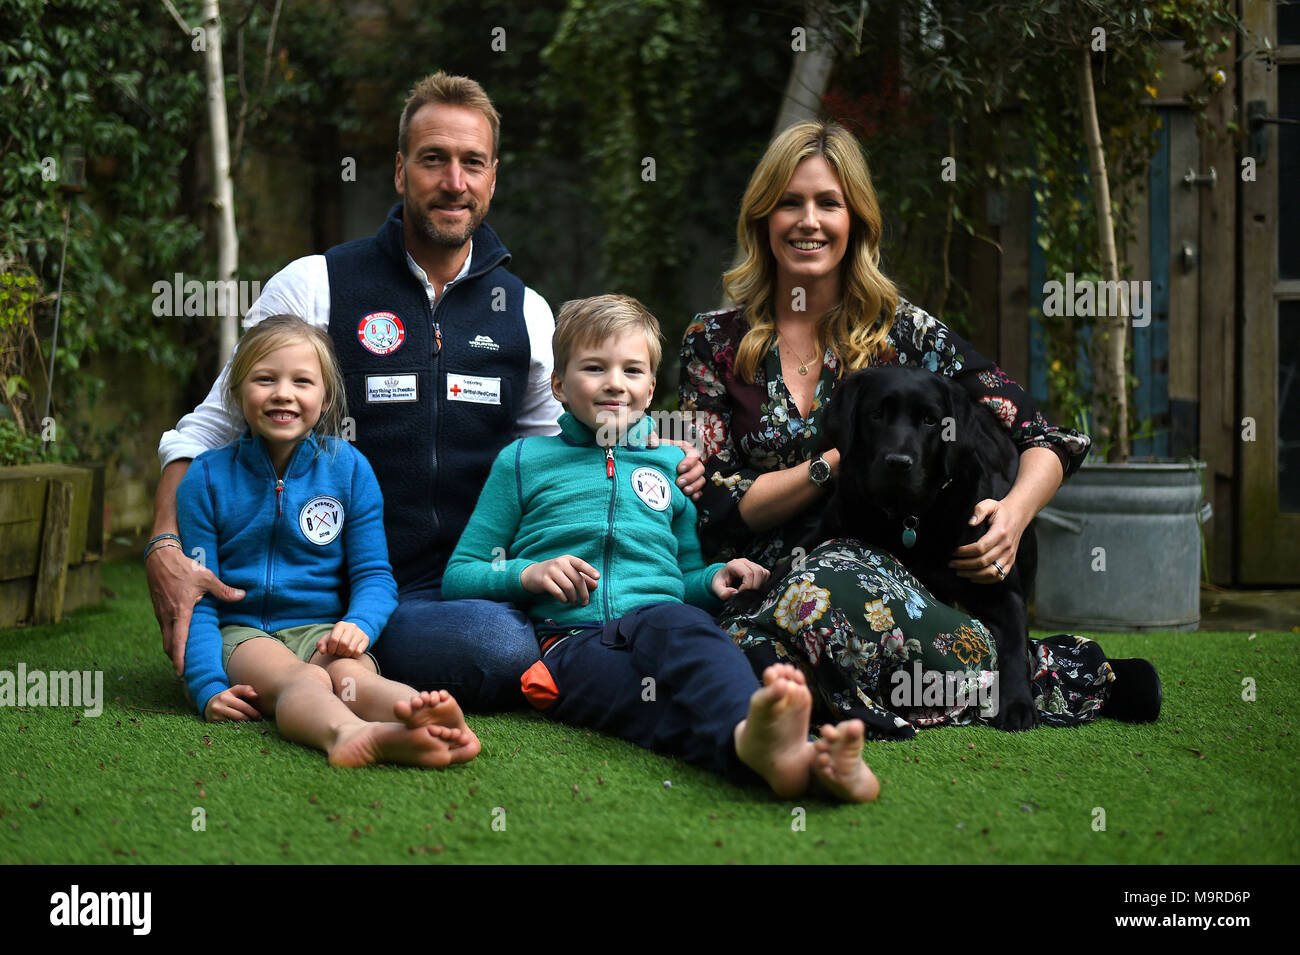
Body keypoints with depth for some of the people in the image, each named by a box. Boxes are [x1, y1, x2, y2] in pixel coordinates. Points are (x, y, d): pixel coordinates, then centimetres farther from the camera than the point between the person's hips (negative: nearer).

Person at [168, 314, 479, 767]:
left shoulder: (349, 467, 6)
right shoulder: (206, 478, 2)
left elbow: (374, 574, 7)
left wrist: (359, 623, -18)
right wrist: (209, 687, -14)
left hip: (322, 628, 2)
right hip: (240, 632, -1)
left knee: (350, 676, -35)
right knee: (299, 679, -36)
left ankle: (423, 721, -70)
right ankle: (347, 733, -72)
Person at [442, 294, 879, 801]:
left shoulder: (672, 464, 28)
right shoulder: (523, 462, 18)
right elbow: (458, 577, 17)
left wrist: (714, 579, 10)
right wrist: (525, 574, -3)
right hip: (571, 643, -3)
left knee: (671, 622, -39)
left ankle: (755, 740, -70)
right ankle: (746, 732, -74)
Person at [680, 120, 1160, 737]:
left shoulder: (901, 333, 7)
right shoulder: (715, 345, 8)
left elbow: (1047, 440, 4)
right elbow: (720, 510, 1)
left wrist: (1016, 511, -17)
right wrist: (843, 461, -10)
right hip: (762, 586, 1)